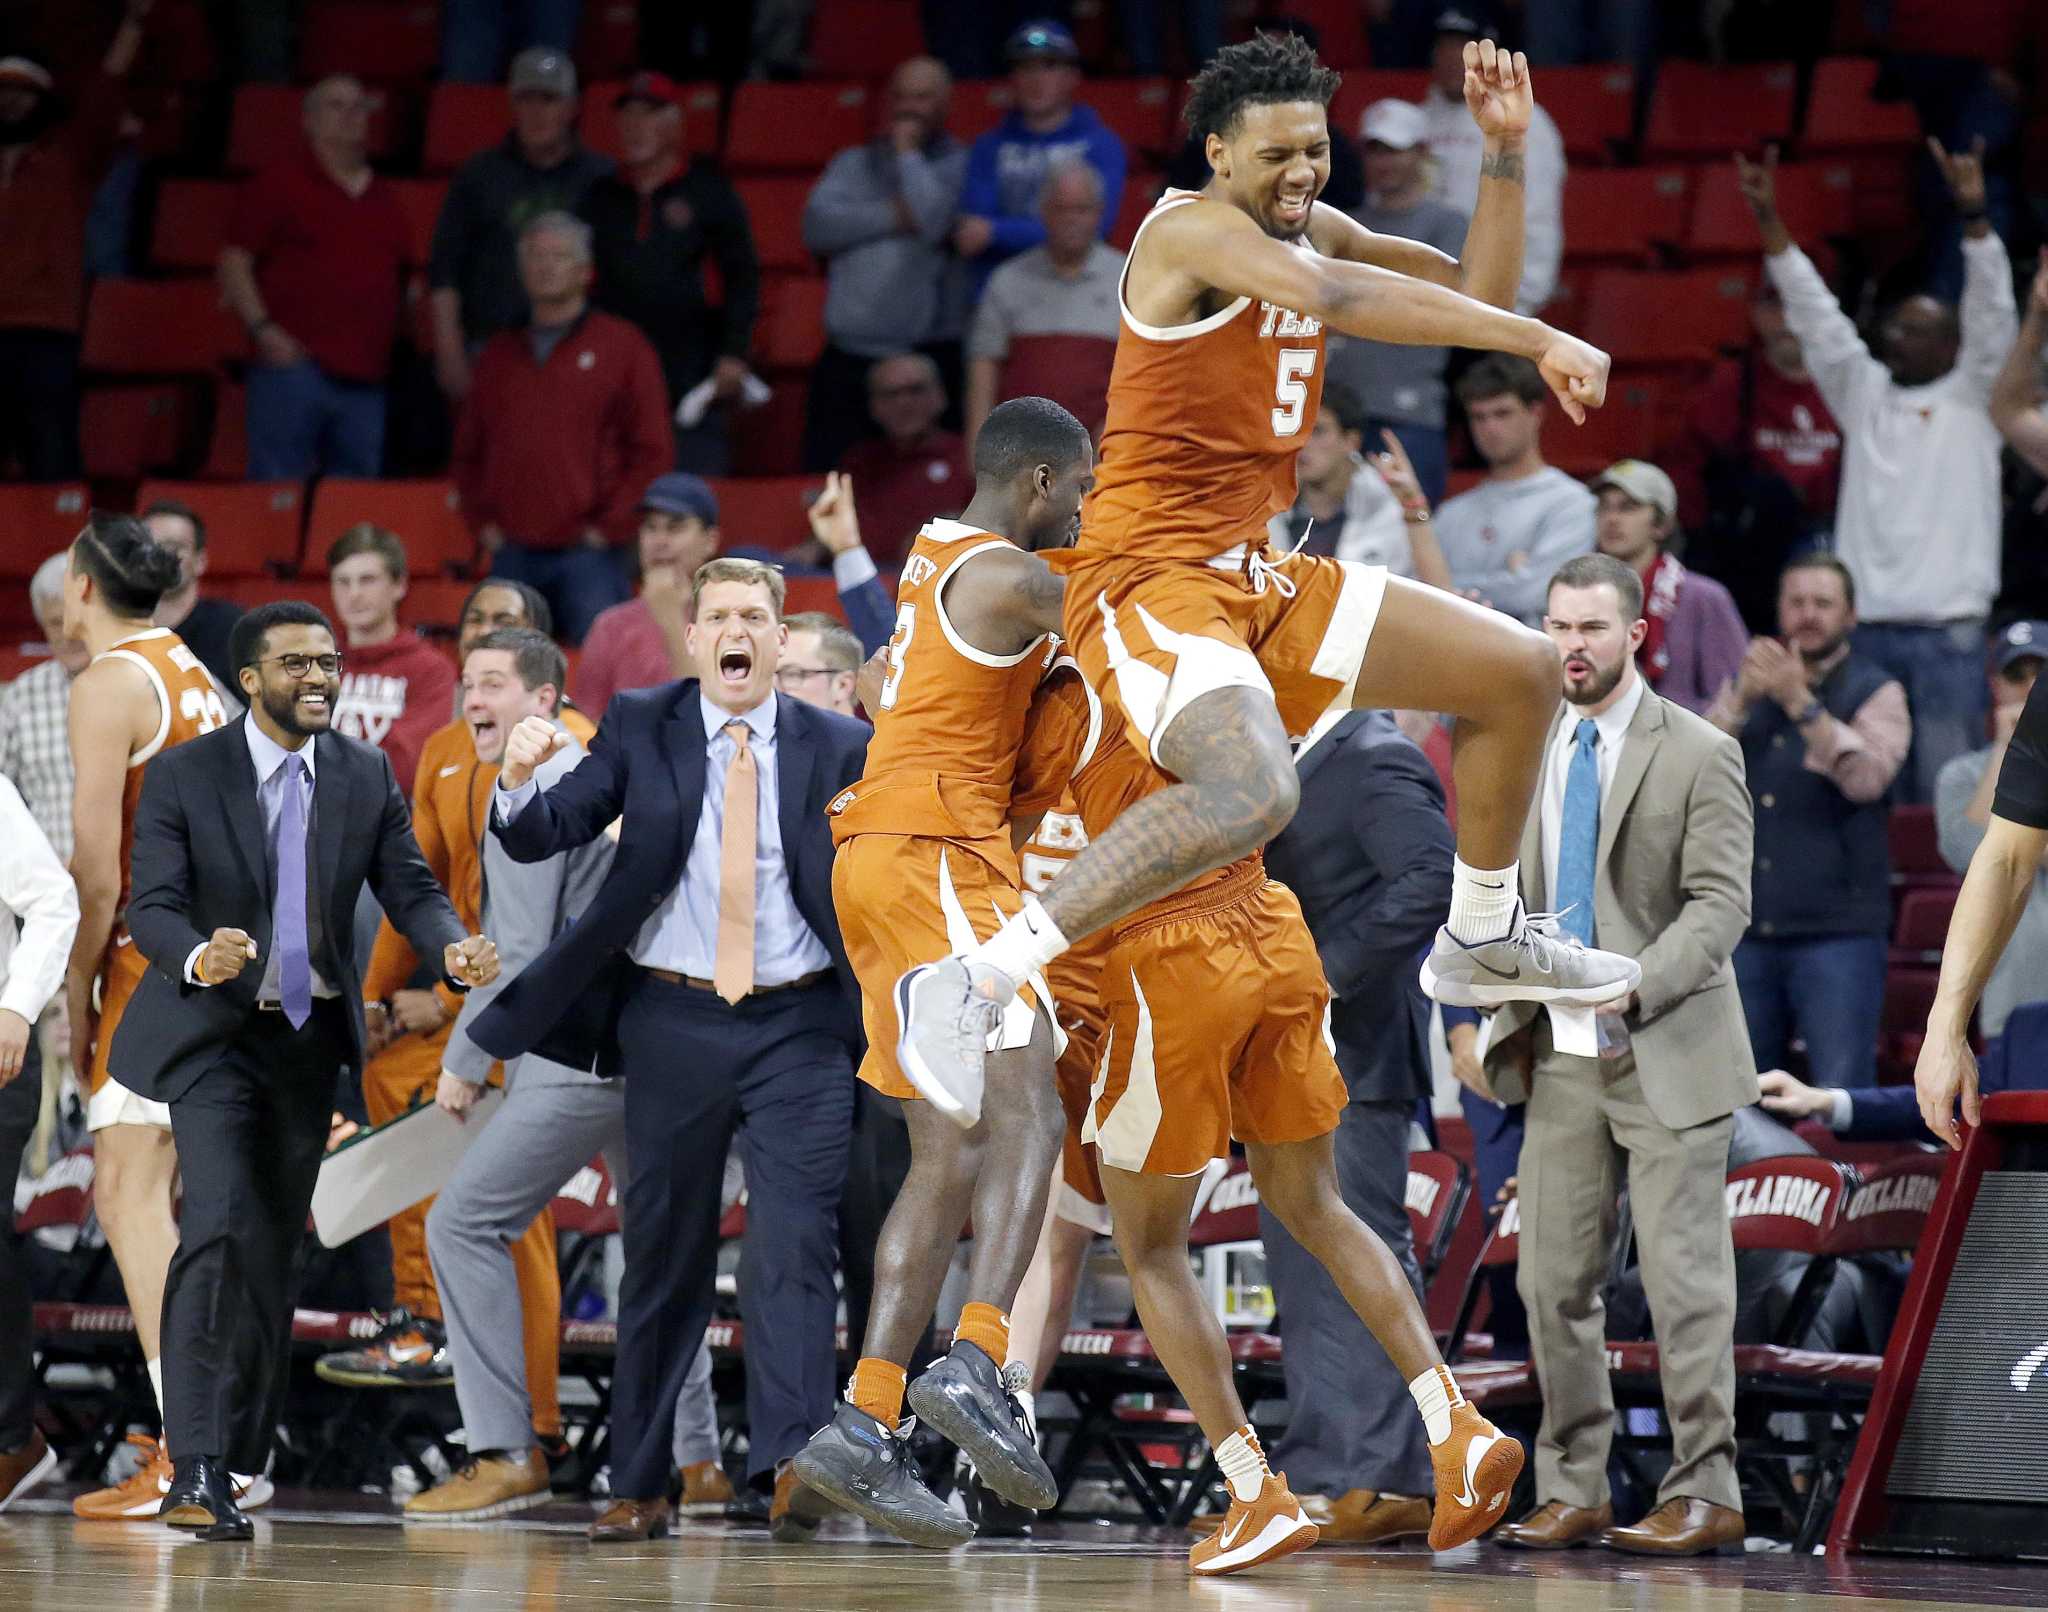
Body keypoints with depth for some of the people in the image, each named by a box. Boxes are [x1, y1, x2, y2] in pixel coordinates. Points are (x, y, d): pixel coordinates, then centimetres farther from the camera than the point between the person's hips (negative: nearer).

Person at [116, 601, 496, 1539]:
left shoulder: (368, 777, 2)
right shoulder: (184, 776, -9)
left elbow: (409, 889, -1)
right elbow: (151, 907, -14)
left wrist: (452, 946, -24)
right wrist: (198, 958, -37)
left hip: (310, 1035, 5)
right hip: (213, 1032, -5)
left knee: (277, 1242, 13)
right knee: (220, 1226, -20)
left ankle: (243, 1448, 24)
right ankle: (196, 1469, -25)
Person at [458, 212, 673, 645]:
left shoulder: (621, 347, 4)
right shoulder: (498, 356, 18)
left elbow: (652, 451, 0)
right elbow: (468, 450, 22)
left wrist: (606, 526, -6)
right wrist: (482, 521, 7)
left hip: (587, 556, -4)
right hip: (512, 557, 4)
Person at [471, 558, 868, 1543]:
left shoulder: (839, 749, 4)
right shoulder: (639, 729, 5)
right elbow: (542, 837, -2)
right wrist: (519, 782, -24)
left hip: (799, 1028, -1)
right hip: (673, 1024, 1)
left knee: (794, 1242, -13)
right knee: (662, 1257, 6)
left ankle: (793, 1467, -21)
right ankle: (639, 1488, 13)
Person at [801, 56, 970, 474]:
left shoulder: (960, 167, 4)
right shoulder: (854, 164, 17)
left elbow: (936, 220, -16)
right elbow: (818, 225, 0)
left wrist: (907, 151, -5)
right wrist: (892, 216, -8)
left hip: (930, 357, -4)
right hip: (847, 359, 4)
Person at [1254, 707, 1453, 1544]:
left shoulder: (1374, 760, -13)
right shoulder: (1302, 762, 17)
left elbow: (1435, 880, -25)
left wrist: (1333, 972, -24)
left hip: (1350, 1055, -10)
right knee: (1301, 1255, 12)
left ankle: (1377, 1482, -9)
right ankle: (1323, 1474, 17)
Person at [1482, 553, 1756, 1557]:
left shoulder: (1698, 755, -5)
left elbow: (1719, 905, -11)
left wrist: (1631, 989, -24)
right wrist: (1508, 1017, 4)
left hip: (1665, 1054, -5)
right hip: (1560, 1058, 5)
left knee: (1682, 1279, -5)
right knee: (1553, 1282, 4)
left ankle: (1703, 1494, 1)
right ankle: (1572, 1493, 10)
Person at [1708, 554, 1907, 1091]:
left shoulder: (1875, 692, 3)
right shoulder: (1746, 685, 16)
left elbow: (1867, 778, -16)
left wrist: (1800, 702, -22)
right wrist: (1742, 700, -13)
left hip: (1838, 930, -4)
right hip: (1748, 928, 4)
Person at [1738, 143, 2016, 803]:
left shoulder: (1970, 398, 6)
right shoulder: (1863, 393, 16)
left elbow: (1992, 314, -7)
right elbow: (1816, 316, 12)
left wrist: (1973, 216, -20)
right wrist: (1770, 221, 4)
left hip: (1947, 631, -4)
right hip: (1863, 625, 4)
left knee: (1945, 794, -5)